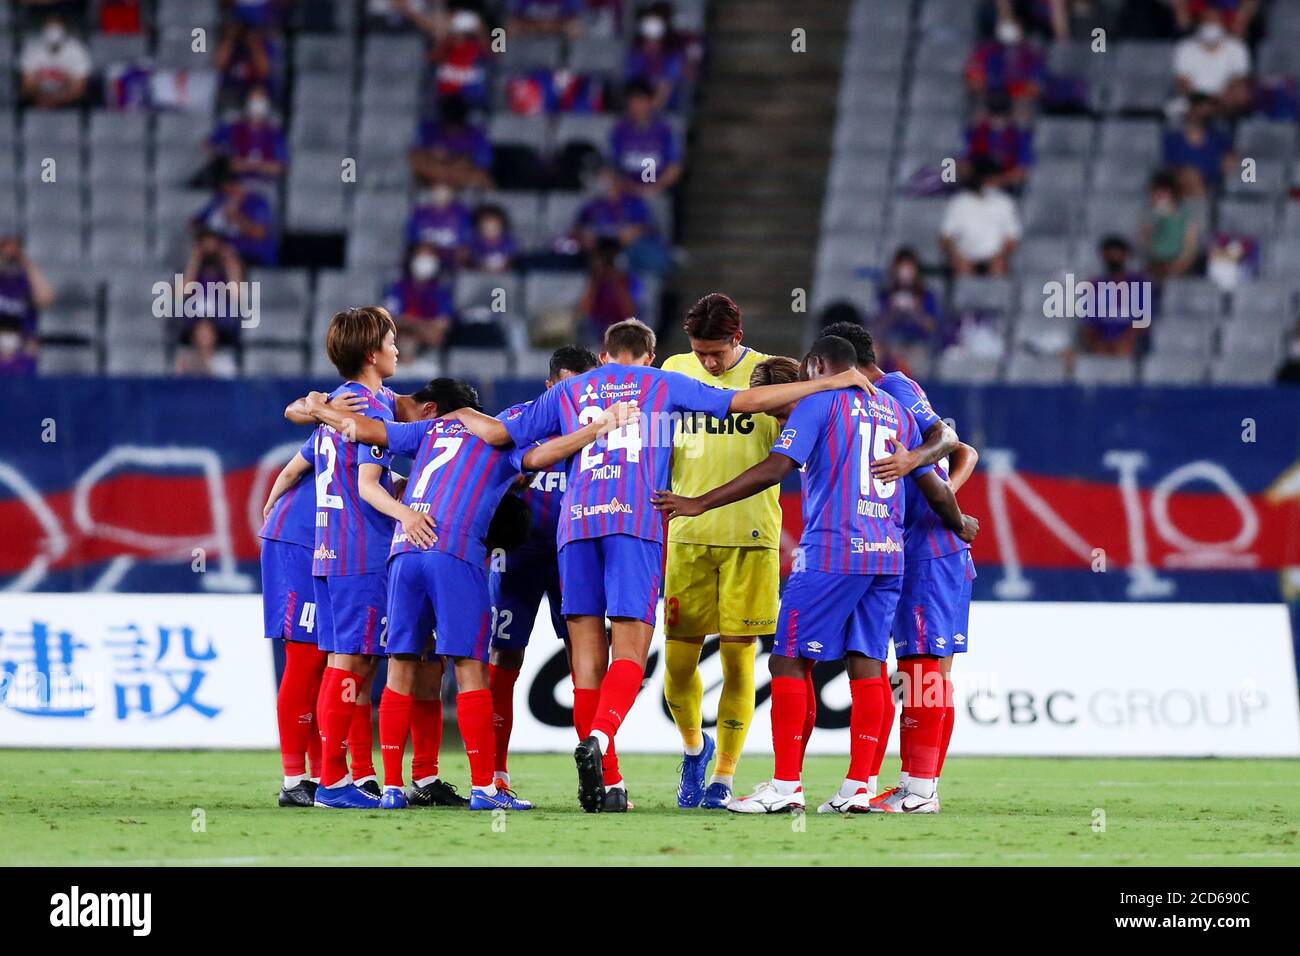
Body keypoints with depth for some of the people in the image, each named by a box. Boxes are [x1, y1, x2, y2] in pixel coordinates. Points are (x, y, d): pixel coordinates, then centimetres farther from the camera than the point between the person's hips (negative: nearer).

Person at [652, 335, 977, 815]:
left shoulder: (821, 401, -1)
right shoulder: (895, 410, 17)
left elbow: (775, 469, -11)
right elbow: (934, 486, 19)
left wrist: (700, 503, -9)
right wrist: (960, 524, 39)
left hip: (831, 554, -6)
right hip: (887, 555, 6)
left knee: (790, 662, -2)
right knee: (867, 665, 7)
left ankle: (786, 785, -6)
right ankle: (858, 787, 2)